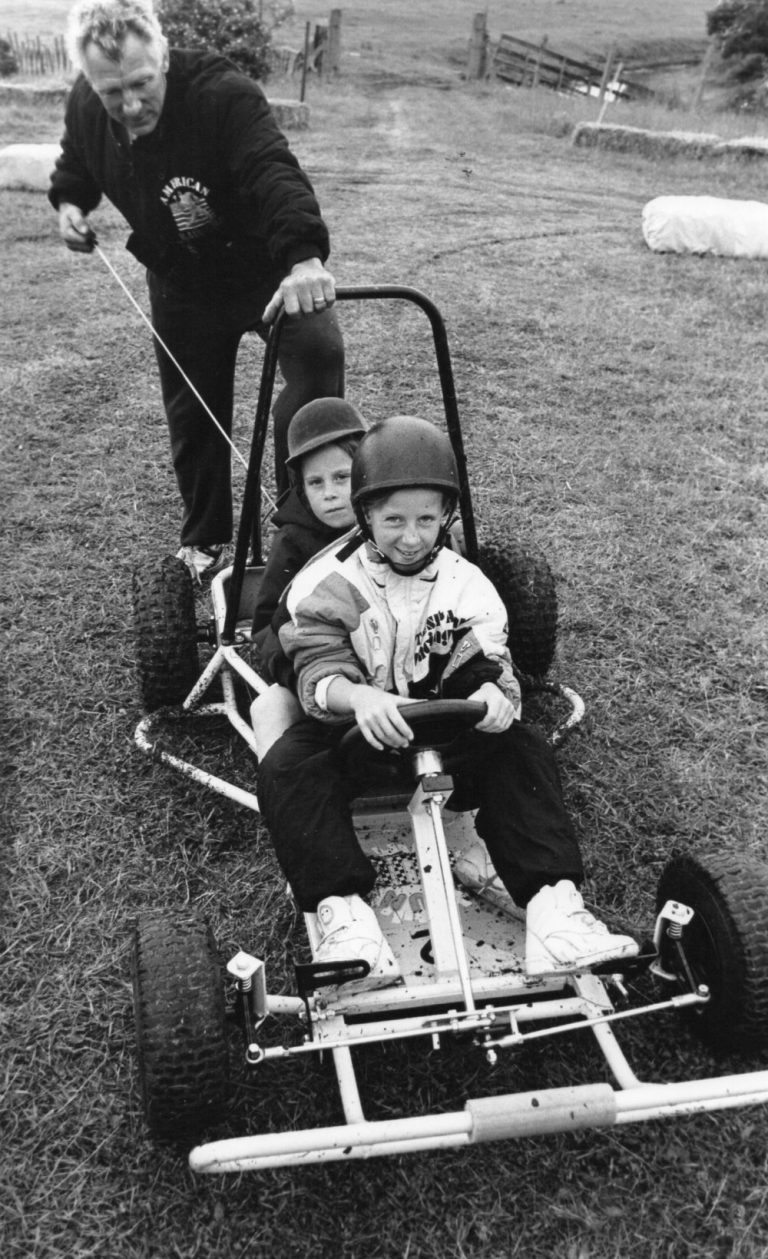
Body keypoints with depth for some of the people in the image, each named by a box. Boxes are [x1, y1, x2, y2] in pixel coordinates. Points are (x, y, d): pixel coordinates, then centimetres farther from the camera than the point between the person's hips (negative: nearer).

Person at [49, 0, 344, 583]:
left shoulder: (226, 96, -30)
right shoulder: (85, 108, -10)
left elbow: (277, 174, -47)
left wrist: (305, 256, -65)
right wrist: (69, 201, -8)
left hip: (270, 268, -4)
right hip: (182, 285, 5)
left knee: (320, 354, -30)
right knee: (193, 414, 11)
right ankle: (204, 539, 34)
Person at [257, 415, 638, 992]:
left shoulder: (466, 585, -4)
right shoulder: (328, 583, -11)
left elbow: (488, 664, -11)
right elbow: (319, 673, -22)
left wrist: (495, 694, -38)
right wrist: (359, 696, -47)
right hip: (353, 731, -1)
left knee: (525, 748, -23)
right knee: (286, 768, -31)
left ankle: (552, 902, -28)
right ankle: (342, 913, -39)